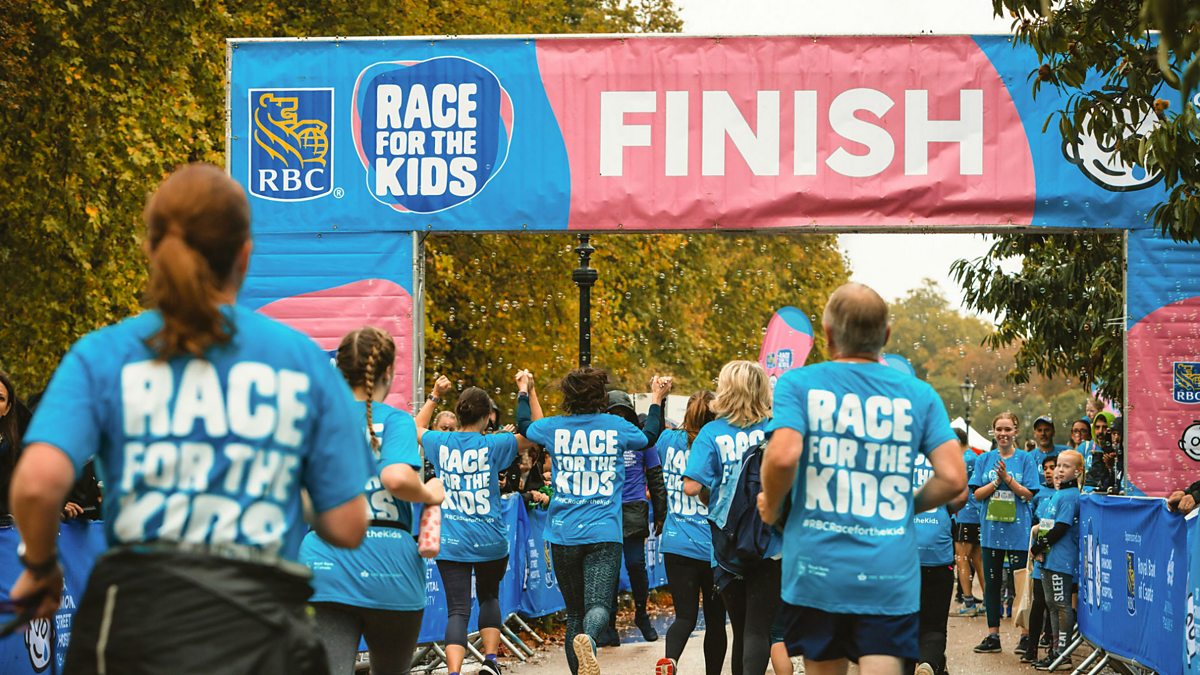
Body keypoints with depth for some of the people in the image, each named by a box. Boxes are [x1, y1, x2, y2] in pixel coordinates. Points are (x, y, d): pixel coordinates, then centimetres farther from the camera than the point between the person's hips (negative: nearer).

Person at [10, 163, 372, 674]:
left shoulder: (101, 355, 2)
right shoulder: (303, 359, 4)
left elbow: (37, 482, -13)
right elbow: (347, 528, 2)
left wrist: (40, 565, 6)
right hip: (260, 628, 0)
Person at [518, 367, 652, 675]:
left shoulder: (554, 428, 4)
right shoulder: (616, 427, 2)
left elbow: (524, 426, 27)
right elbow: (650, 437, 24)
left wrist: (525, 391, 44)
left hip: (563, 535, 2)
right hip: (604, 534, -2)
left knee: (574, 612, 13)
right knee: (598, 606, -14)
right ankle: (587, 639, -46)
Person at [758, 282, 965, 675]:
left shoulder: (798, 384, -1)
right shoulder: (919, 395, 6)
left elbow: (783, 456, -17)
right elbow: (953, 478, -1)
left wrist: (771, 506, 2)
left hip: (816, 567, 0)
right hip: (891, 575, 0)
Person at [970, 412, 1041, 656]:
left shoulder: (1025, 459, 1)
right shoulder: (984, 459, 7)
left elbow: (1029, 494, -5)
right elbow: (977, 494, 1)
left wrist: (1007, 479, -17)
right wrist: (996, 482, -14)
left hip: (1018, 530, -3)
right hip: (991, 530, 3)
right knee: (991, 583, 6)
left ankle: (1026, 635, 6)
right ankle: (992, 636, 12)